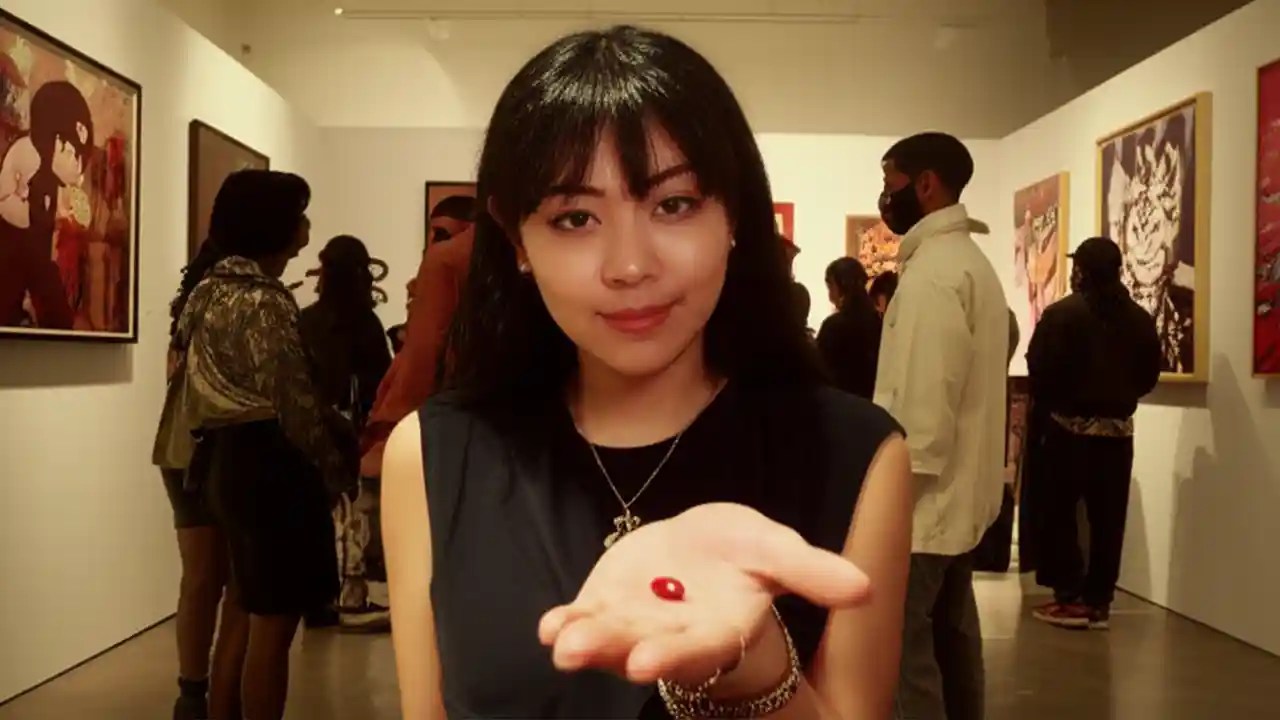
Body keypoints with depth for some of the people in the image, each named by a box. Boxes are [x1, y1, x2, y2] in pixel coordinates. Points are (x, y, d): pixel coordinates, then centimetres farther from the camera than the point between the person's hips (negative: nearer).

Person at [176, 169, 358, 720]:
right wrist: (335, 467, -7)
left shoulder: (212, 291, 11)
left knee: (247, 616, 20)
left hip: (228, 457, 10)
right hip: (271, 464, -10)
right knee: (273, 624, 0)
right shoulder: (266, 302, -18)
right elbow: (294, 404, -20)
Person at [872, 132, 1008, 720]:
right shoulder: (970, 261, 15)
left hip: (921, 500, -10)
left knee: (901, 651, -5)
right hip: (960, 494, 10)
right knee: (951, 638, 16)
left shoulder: (933, 272, -16)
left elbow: (922, 401, -22)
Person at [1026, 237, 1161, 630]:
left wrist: (1050, 403, 5)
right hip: (1118, 429, 4)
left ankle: (1070, 598, 4)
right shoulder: (1140, 318, 3)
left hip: (1069, 427, -4)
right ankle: (1099, 601, 11)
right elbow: (1150, 375, 6)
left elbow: (1039, 369, -14)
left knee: (1059, 512, 6)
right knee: (1107, 518, 8)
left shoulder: (1062, 313, -11)